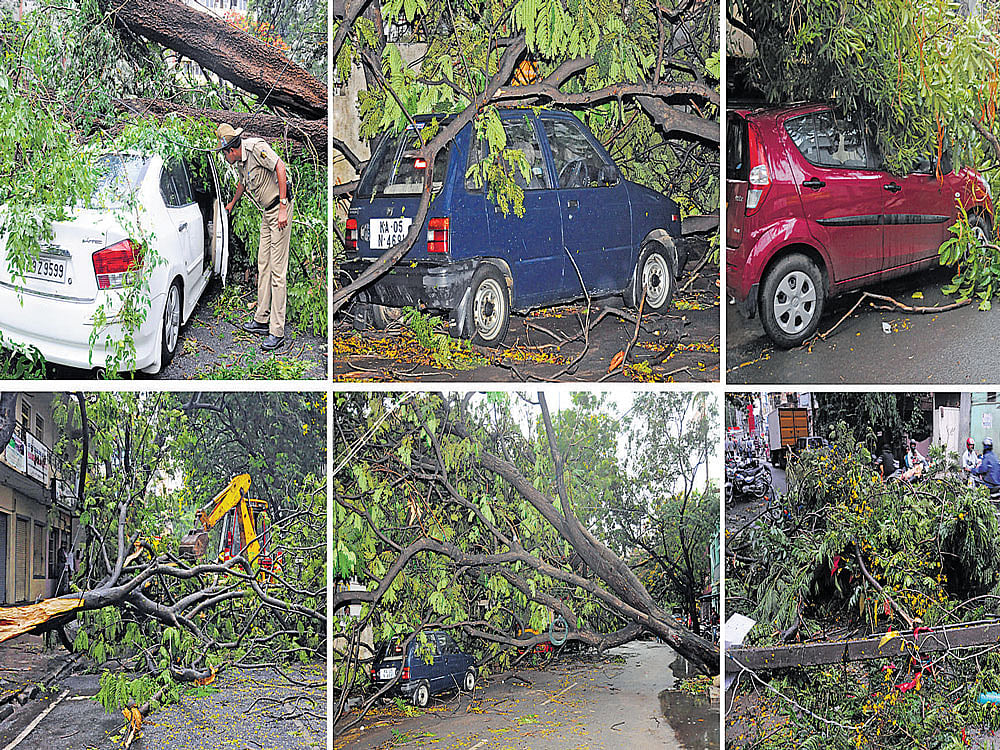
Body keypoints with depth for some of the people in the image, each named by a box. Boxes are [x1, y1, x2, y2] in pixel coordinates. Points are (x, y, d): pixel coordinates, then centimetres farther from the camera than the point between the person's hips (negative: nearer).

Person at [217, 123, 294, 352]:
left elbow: (280, 169, -24)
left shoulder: (256, 147, -17)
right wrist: (232, 203, 52)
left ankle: (277, 333, -9)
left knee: (277, 270, -9)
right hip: (266, 212, 10)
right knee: (263, 265, 13)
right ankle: (262, 320, 23)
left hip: (279, 208, -10)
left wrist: (283, 208, -26)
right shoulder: (240, 161, 12)